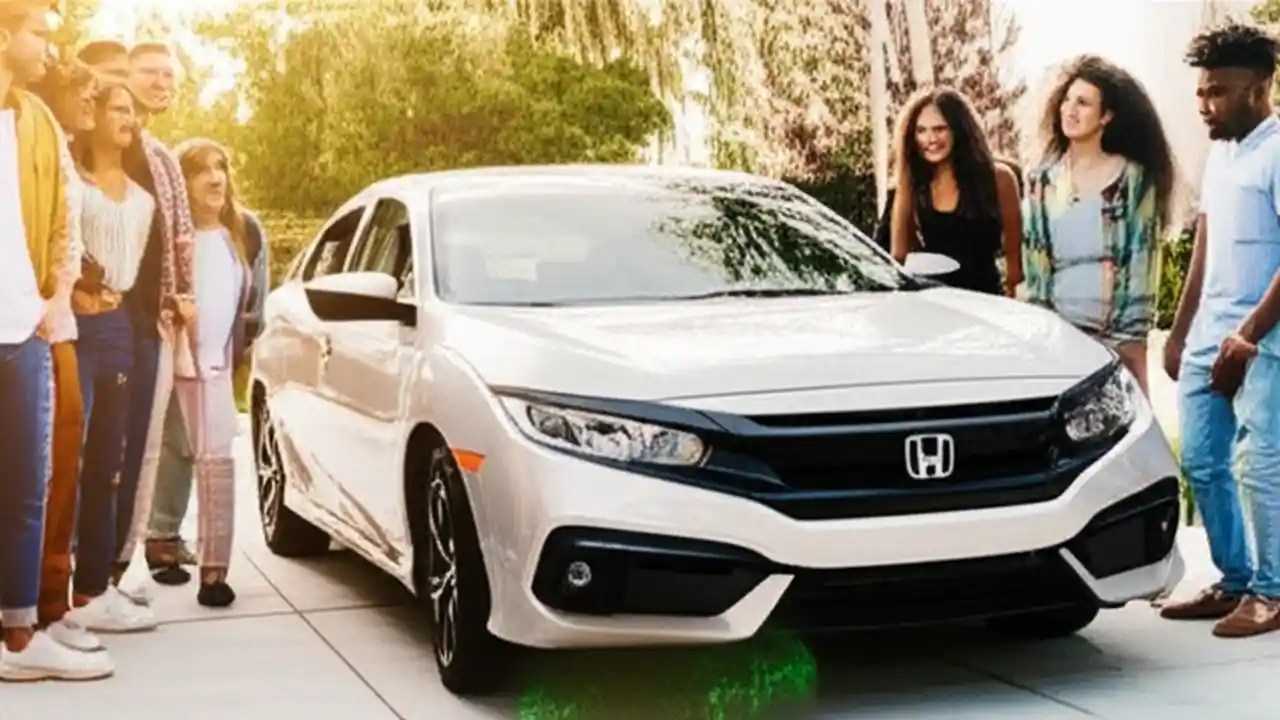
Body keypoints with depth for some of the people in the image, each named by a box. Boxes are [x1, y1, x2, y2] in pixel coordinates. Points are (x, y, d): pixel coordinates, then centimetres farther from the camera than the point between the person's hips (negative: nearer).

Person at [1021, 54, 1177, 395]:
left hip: (1116, 334, -3)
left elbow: (1142, 260, -3)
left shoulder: (1133, 178, 0)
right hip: (1057, 332, 3)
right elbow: (1034, 261, 9)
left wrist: (1131, 336, -9)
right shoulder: (1042, 180, 10)